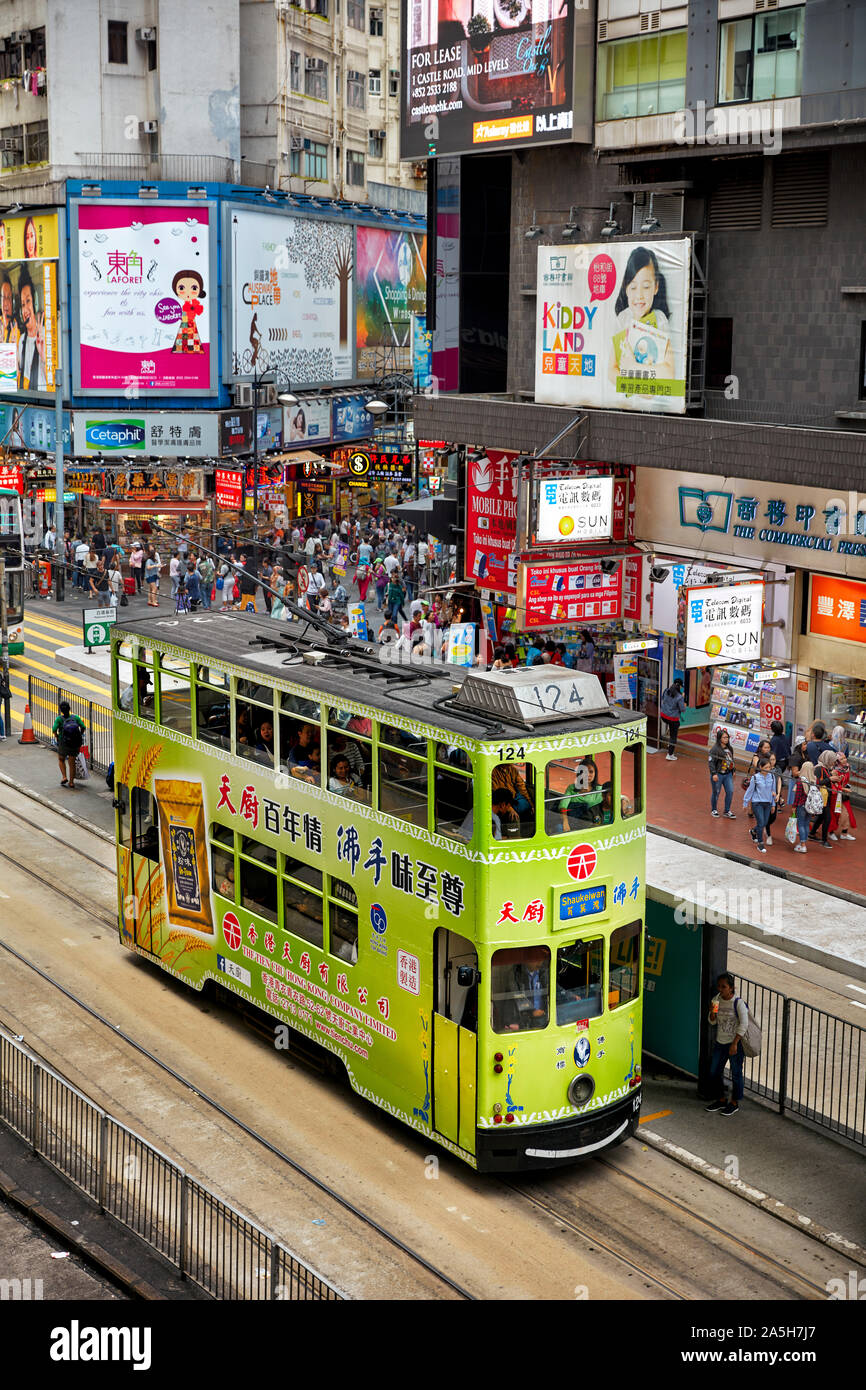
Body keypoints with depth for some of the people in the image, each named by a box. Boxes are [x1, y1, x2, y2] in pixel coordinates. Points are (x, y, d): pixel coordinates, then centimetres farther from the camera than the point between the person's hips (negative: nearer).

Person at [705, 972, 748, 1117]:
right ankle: (721, 1100, 30)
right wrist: (712, 1012, -14)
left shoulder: (738, 1003, -16)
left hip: (735, 1043, -6)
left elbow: (744, 1024, -18)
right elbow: (713, 1022, 8)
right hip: (720, 1042, 6)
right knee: (714, 1072, 11)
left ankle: (734, 1103, 20)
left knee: (736, 1074, 4)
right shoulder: (716, 1000, 1)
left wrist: (734, 1043, -21)